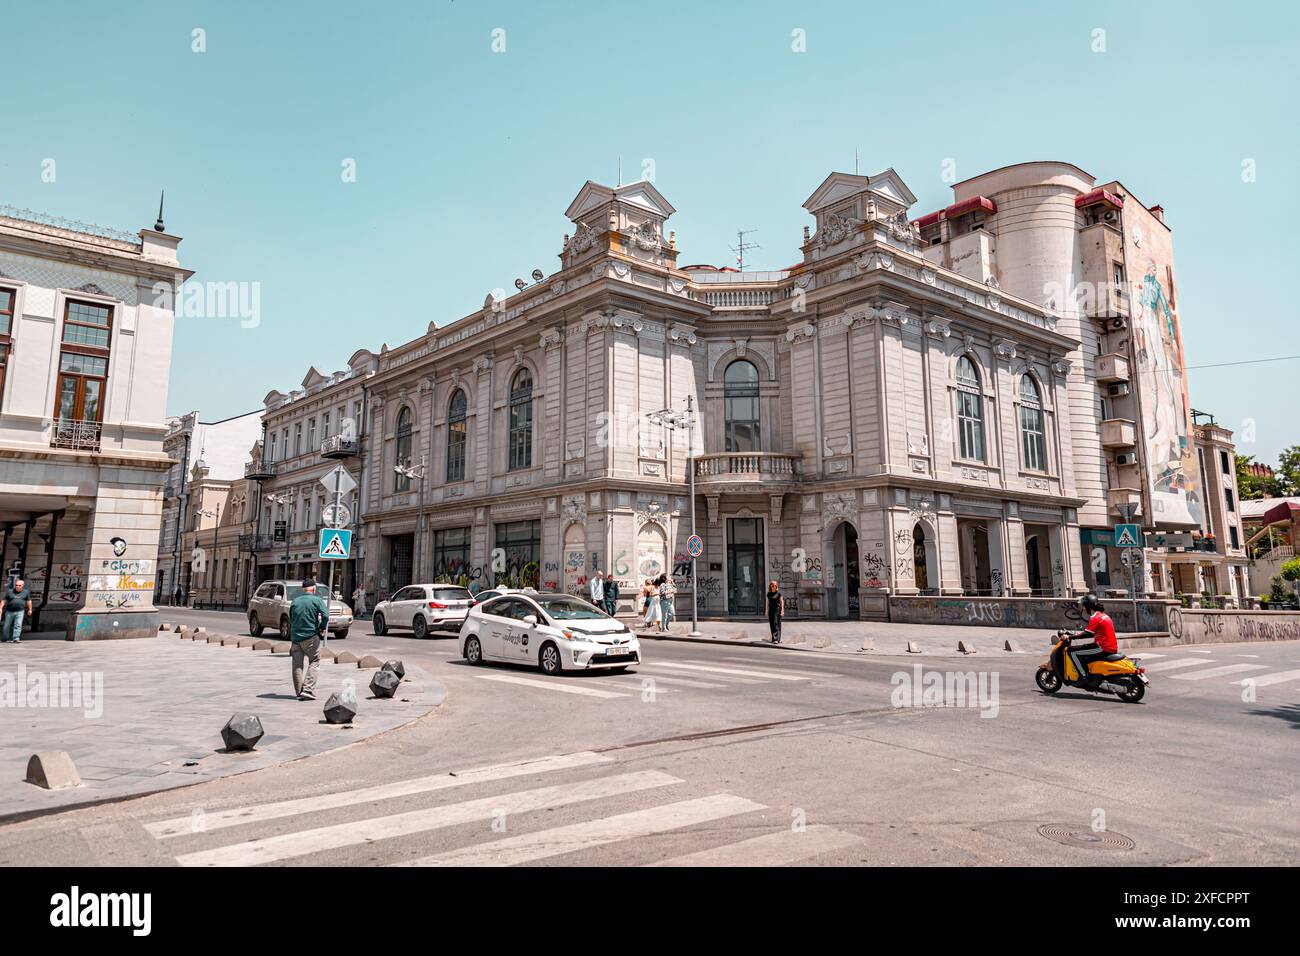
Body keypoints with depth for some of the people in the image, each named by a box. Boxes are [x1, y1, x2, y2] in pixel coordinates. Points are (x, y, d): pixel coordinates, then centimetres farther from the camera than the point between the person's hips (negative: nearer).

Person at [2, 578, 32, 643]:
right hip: (9, 611, 1)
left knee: (18, 625, -11)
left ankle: (16, 638, -12)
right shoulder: (9, 591, 4)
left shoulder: (26, 592, 7)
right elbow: (4, 600, 5)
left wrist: (29, 609, 15)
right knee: (7, 626, 10)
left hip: (20, 612, -1)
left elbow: (28, 601, 14)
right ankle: (5, 638, 24)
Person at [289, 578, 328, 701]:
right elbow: (325, 616, -16)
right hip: (310, 636, -4)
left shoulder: (295, 601, 9)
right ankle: (307, 689, -6)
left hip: (295, 636, 4)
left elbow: (290, 620, 16)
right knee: (314, 662, 5)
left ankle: (299, 692, 13)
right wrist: (322, 628, -2)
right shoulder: (317, 600, -5)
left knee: (297, 665, 10)